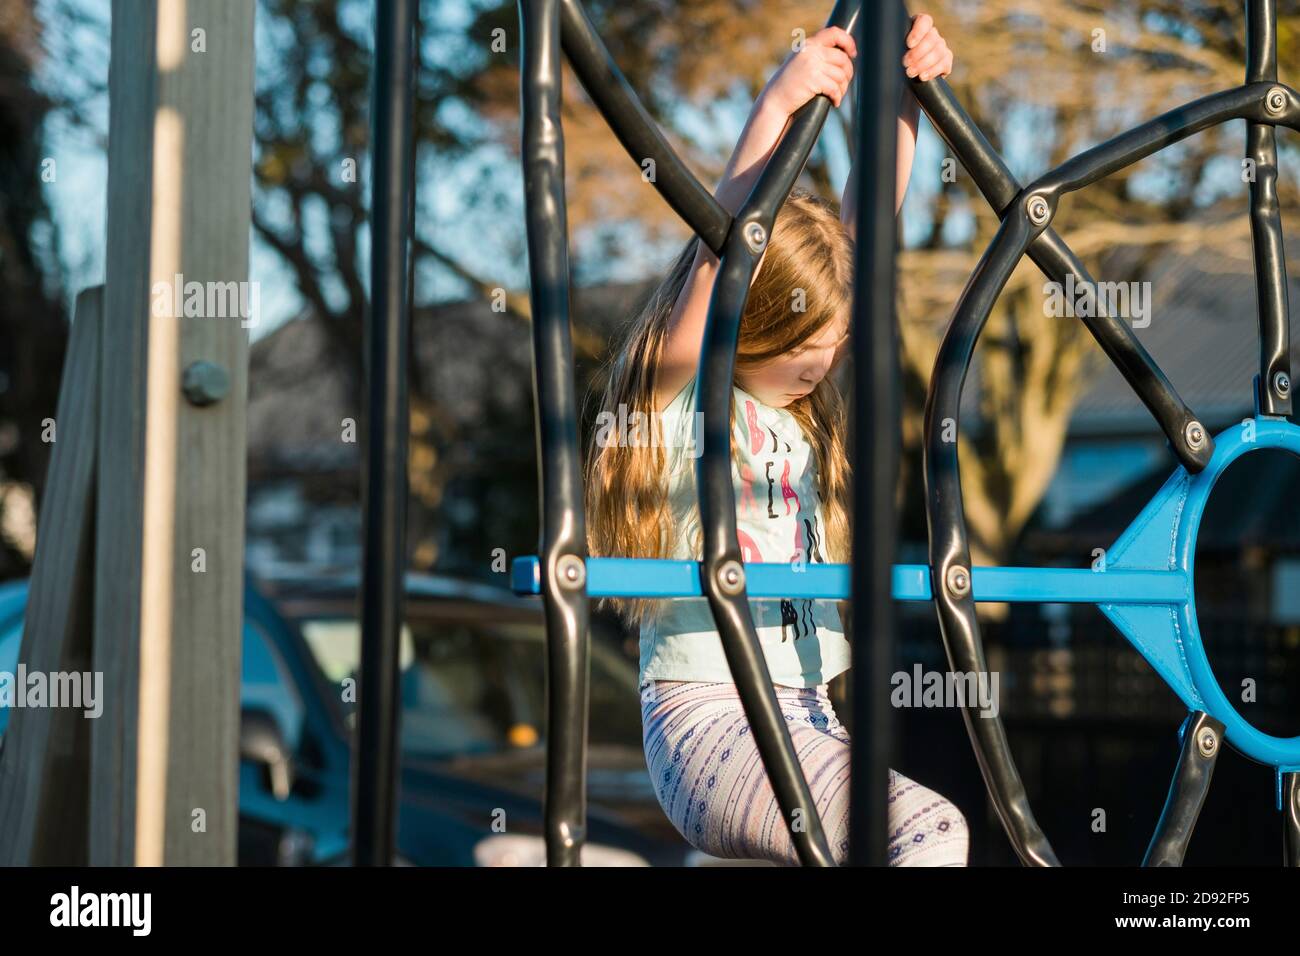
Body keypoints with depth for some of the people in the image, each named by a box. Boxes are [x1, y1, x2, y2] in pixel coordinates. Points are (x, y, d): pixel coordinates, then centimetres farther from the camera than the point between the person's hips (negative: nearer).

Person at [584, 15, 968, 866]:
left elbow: (864, 234, 9)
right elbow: (720, 260, -22)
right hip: (707, 722, -8)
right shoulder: (681, 402, -5)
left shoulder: (804, 409, 14)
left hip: (804, 720, 8)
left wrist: (905, 99, 0)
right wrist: (777, 108, -30)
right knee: (928, 829, -26)